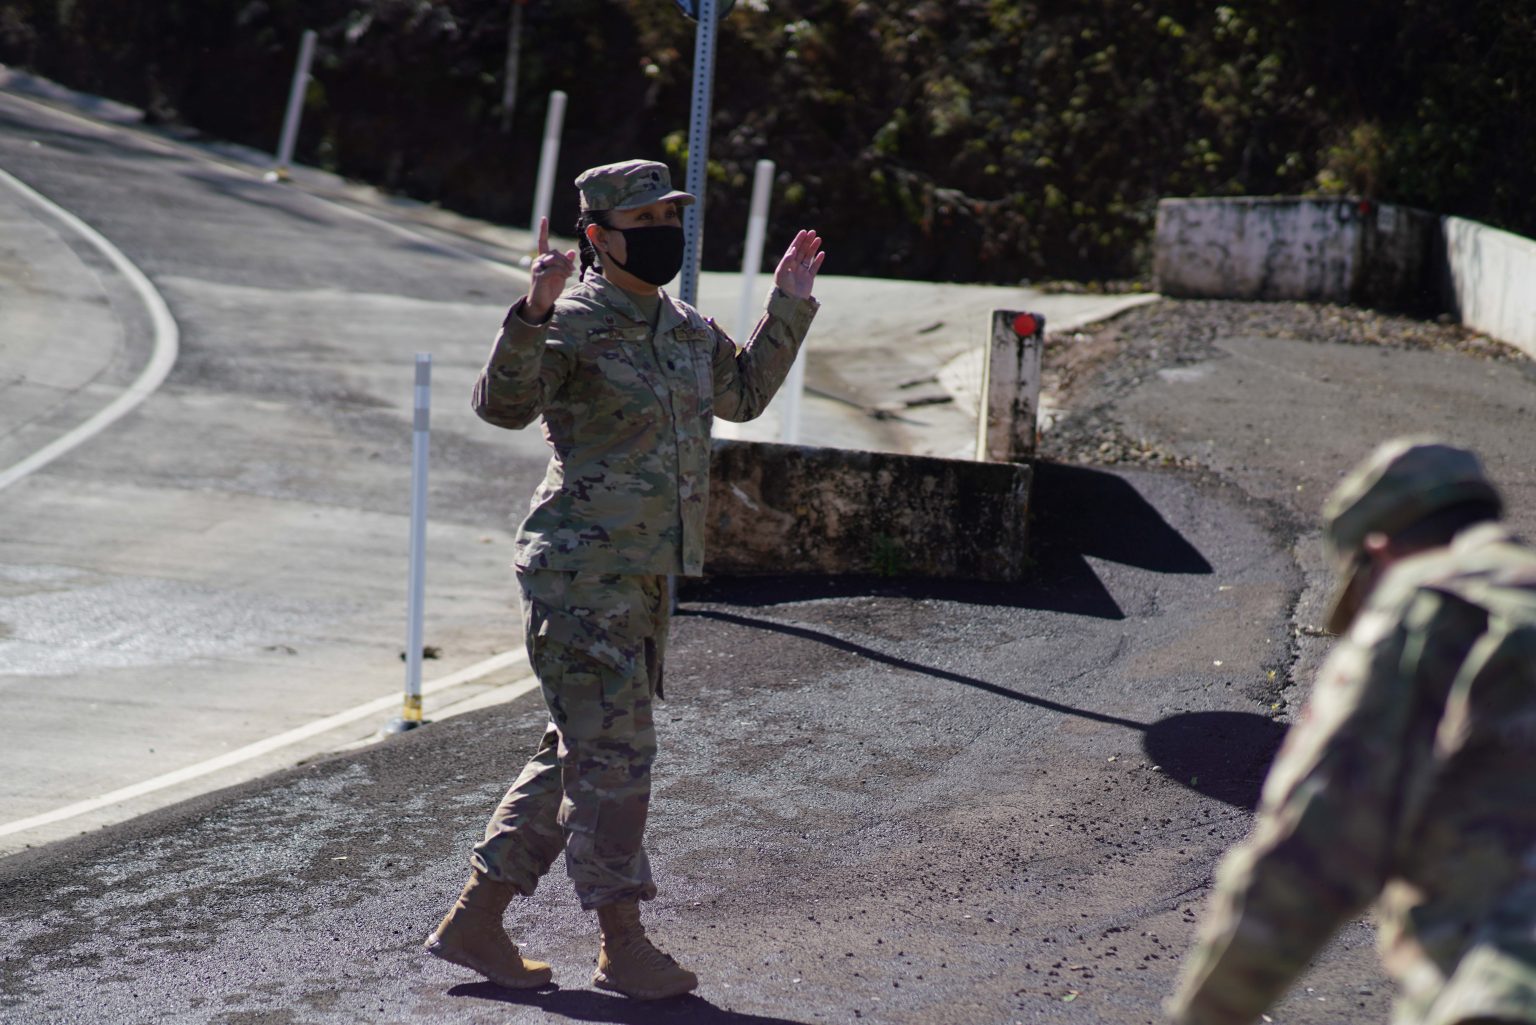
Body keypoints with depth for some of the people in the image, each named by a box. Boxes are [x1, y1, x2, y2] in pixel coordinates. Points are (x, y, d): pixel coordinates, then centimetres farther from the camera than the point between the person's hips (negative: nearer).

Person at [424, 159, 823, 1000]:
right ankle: (622, 945, 7)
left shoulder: (684, 327, 13)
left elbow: (743, 393, 31)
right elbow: (504, 403, -28)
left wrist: (788, 307, 23)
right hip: (581, 572, -9)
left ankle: (475, 921, 21)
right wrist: (533, 313, -41)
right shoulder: (575, 323, -12)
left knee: (576, 756, 13)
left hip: (644, 579, 9)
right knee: (613, 752, -4)